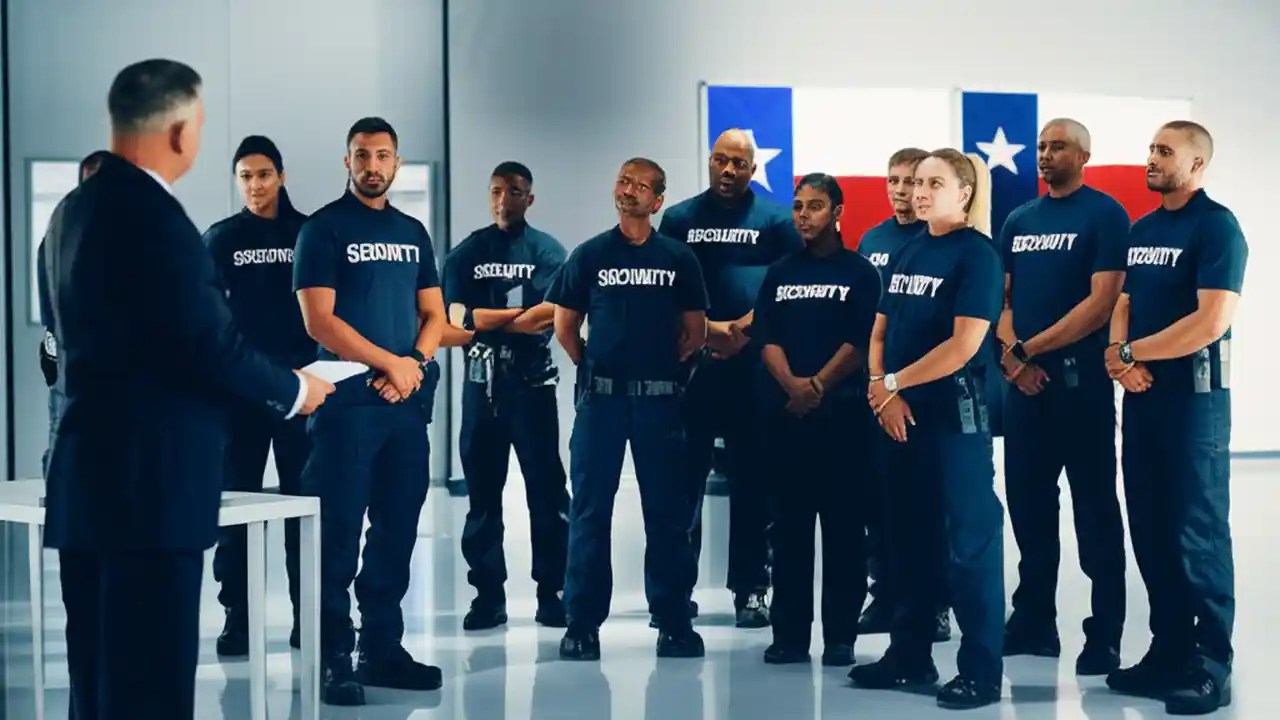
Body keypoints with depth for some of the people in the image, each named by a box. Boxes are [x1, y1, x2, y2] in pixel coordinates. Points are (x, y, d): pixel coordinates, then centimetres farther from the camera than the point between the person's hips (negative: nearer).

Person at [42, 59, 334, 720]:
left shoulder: (75, 210, 12)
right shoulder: (154, 217, -17)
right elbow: (211, 345, -19)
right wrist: (294, 390, -2)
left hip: (88, 478, 9)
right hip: (148, 486, -9)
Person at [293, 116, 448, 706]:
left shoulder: (413, 232, 15)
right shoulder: (324, 228, -3)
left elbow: (433, 313, 14)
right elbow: (318, 321, -11)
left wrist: (415, 362, -6)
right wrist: (390, 363, -13)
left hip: (408, 402, 6)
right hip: (348, 401, -6)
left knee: (398, 530, 9)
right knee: (339, 535, -4)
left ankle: (382, 650, 17)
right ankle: (332, 659, 0)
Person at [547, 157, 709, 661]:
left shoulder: (679, 259, 7)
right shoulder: (589, 255, 6)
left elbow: (696, 331, 10)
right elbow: (565, 327, 10)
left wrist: (664, 367, 7)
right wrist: (593, 367, 7)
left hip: (659, 398, 0)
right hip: (600, 396, 0)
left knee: (668, 511, 3)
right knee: (590, 510, 1)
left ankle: (674, 622, 11)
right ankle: (583, 623, 7)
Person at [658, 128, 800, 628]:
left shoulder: (775, 218, 7)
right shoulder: (680, 218, 10)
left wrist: (744, 328, -12)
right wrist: (709, 328, -9)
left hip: (754, 363, -1)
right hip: (692, 360, 1)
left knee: (752, 479, 3)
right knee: (685, 476, 2)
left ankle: (751, 589, 9)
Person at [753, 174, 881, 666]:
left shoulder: (859, 272, 5)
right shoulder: (779, 274, 14)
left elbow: (860, 343, -4)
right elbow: (767, 339, 6)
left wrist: (818, 385, -12)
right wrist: (792, 384, -11)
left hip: (842, 412, -3)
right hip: (784, 414, 3)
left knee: (844, 527, 0)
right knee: (789, 528, 5)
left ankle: (840, 637, 4)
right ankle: (789, 635, 10)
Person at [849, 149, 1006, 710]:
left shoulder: (977, 254, -8)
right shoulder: (907, 254, 14)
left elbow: (963, 346, -17)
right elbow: (880, 333, 14)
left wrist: (893, 383, -9)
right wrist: (882, 392, -5)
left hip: (955, 411, -7)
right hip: (900, 413, 7)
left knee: (968, 539, -4)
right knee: (910, 537, 12)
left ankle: (981, 671, 1)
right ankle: (910, 656, 22)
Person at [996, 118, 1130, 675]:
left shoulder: (1105, 215, -4)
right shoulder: (1018, 222, 14)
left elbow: (1102, 302, -13)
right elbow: (1000, 298, 13)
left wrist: (1032, 348, -13)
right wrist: (1011, 355, -6)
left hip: (1080, 381, -6)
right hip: (1022, 383, 6)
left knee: (1095, 510, -2)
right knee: (1028, 505, 11)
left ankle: (1105, 636, 3)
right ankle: (1034, 622, 21)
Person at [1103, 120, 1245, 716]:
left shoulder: (1216, 226, -9)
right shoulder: (1140, 230, 14)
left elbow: (1212, 320, -19)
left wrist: (1130, 351, -12)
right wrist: (1118, 356, -8)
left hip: (1193, 394, -7)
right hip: (1142, 394, 7)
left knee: (1196, 532, -4)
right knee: (1150, 528, 9)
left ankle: (1211, 666, 2)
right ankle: (1170, 650, 18)